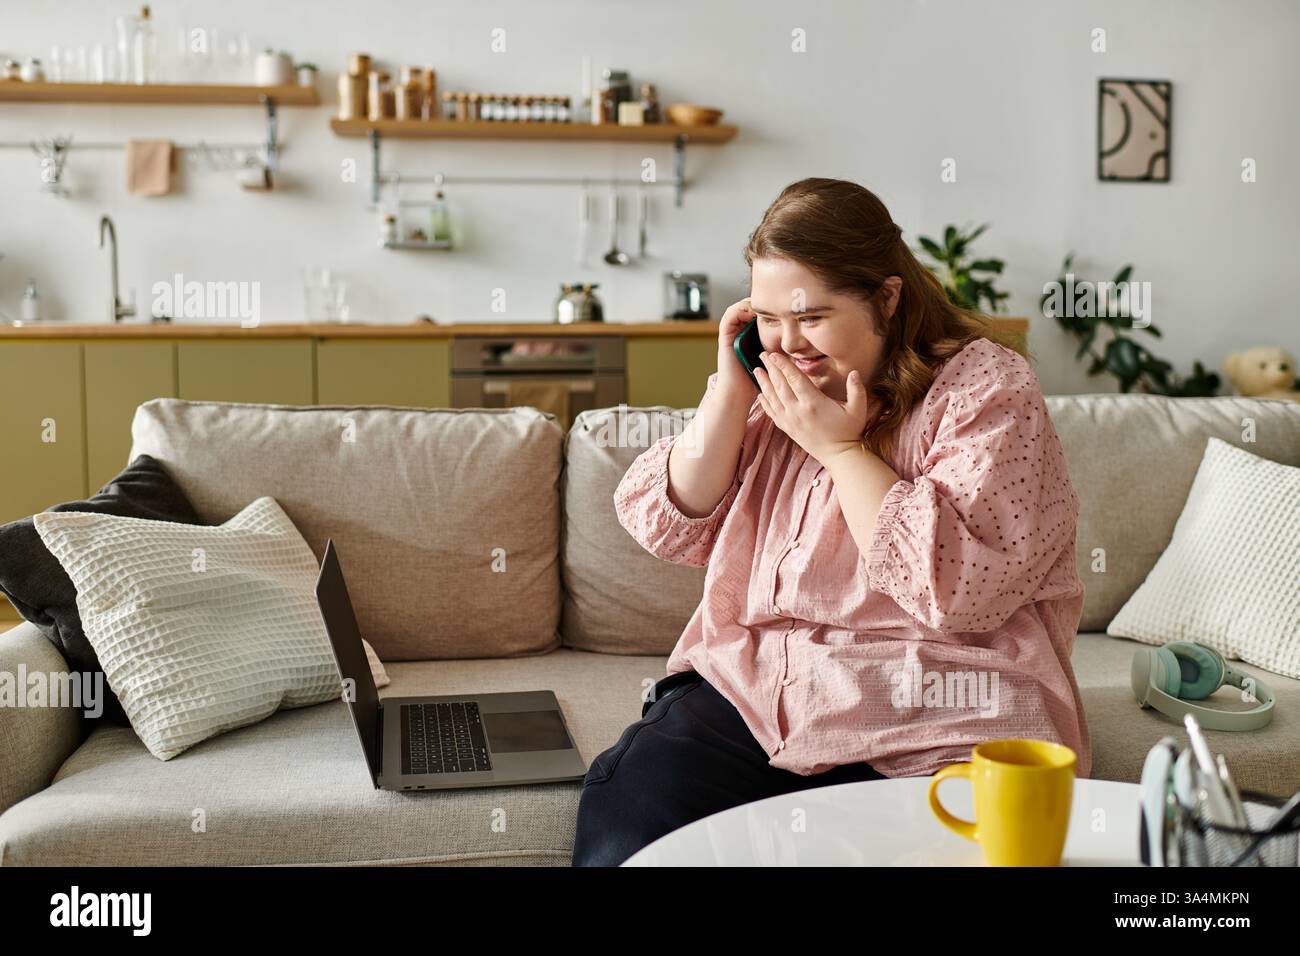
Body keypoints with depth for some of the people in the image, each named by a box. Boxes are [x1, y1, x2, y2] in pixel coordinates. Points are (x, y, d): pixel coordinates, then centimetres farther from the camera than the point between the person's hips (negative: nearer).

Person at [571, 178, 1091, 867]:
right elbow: (670, 528, 7)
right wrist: (729, 395, -3)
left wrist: (842, 447, -13)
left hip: (929, 735, -4)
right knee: (621, 814, -18)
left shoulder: (987, 390, -6)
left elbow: (959, 589, -18)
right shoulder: (776, 385, 12)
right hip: (751, 691, 4)